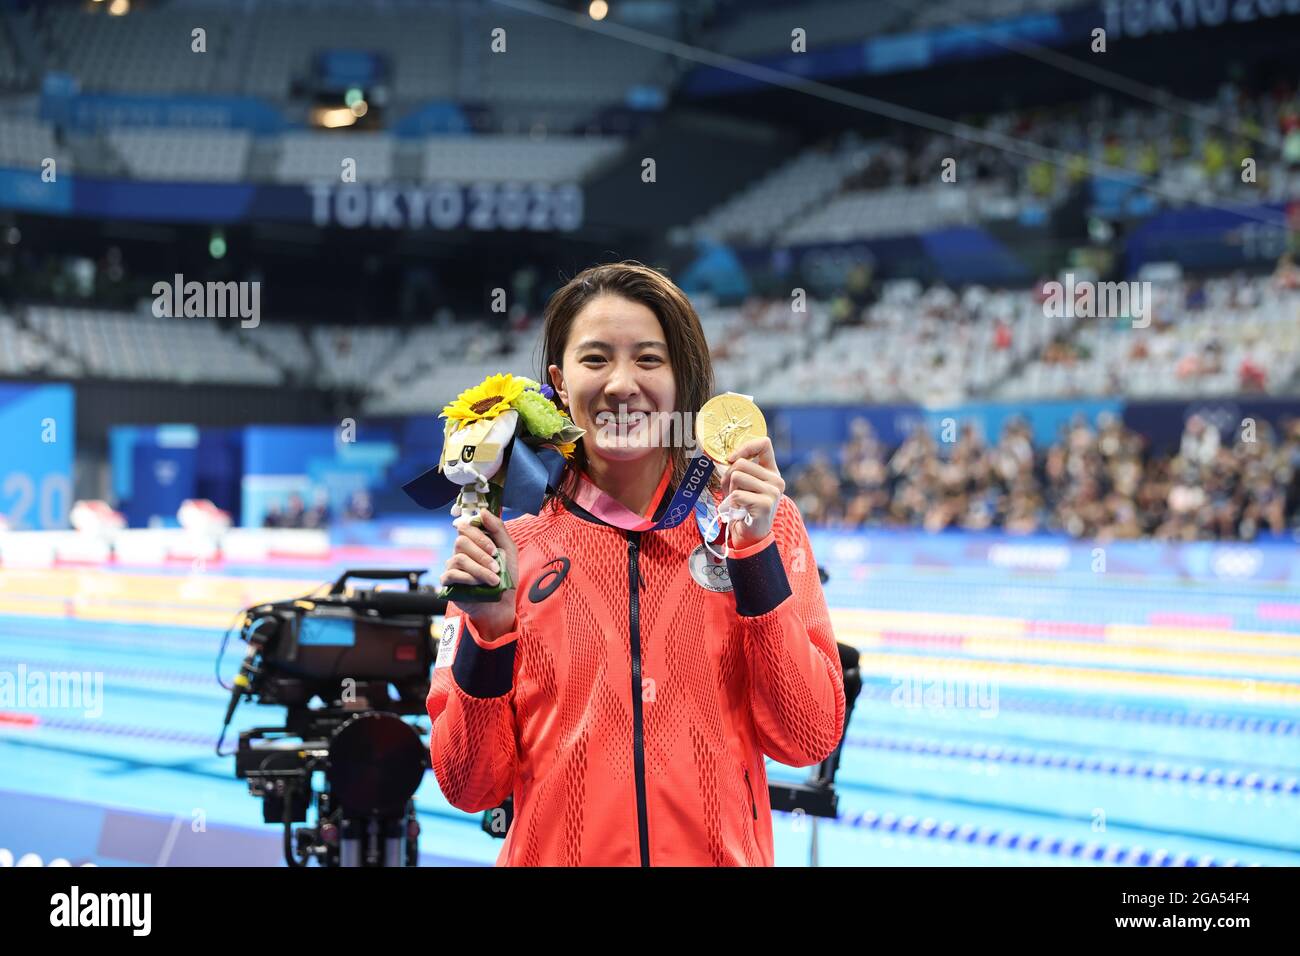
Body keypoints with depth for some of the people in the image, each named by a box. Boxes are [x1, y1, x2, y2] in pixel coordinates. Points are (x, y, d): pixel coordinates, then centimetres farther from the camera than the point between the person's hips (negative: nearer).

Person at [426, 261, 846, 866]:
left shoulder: (757, 523, -2)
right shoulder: (510, 548, -2)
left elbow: (808, 740, -9)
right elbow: (470, 787, -3)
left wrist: (756, 550, -16)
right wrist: (489, 627, -17)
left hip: (721, 854, 0)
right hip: (557, 853, 0)